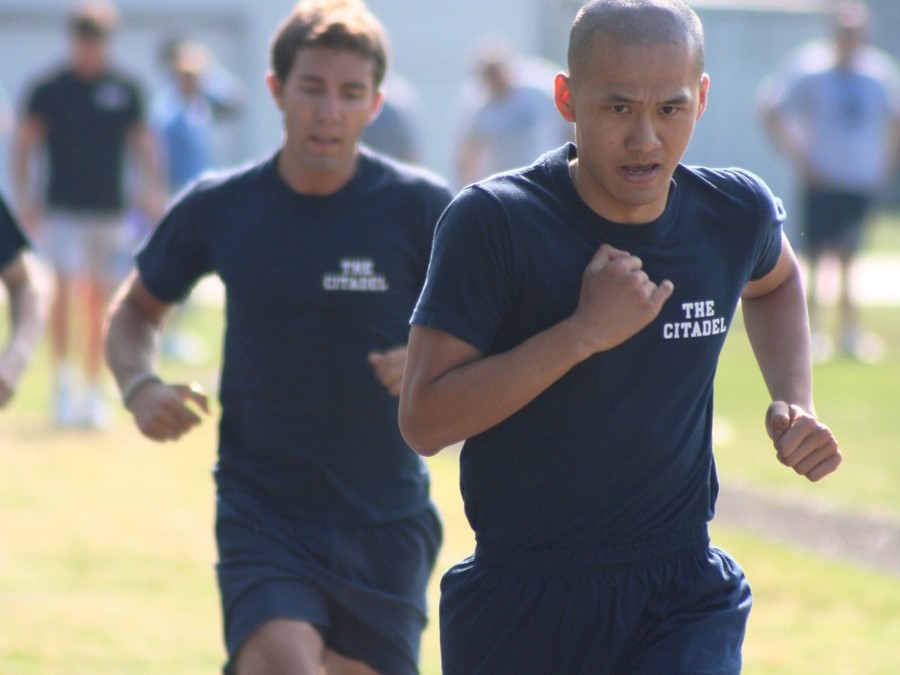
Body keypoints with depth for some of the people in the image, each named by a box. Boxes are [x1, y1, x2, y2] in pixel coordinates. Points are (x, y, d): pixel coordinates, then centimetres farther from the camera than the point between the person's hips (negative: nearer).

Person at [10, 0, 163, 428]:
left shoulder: (124, 90, 7)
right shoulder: (48, 89, -1)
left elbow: (142, 143, 15)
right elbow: (23, 144, 4)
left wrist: (151, 188, 1)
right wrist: (25, 201, -3)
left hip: (110, 213, 2)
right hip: (63, 211, -2)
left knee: (99, 301, 5)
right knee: (67, 289, -17)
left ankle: (93, 392, 12)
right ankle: (62, 380, -9)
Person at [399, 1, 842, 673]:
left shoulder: (736, 212, -3)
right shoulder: (493, 221, -16)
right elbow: (424, 421, -21)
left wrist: (795, 403, 7)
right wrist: (586, 331, -26)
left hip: (685, 595, 2)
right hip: (521, 604, -1)